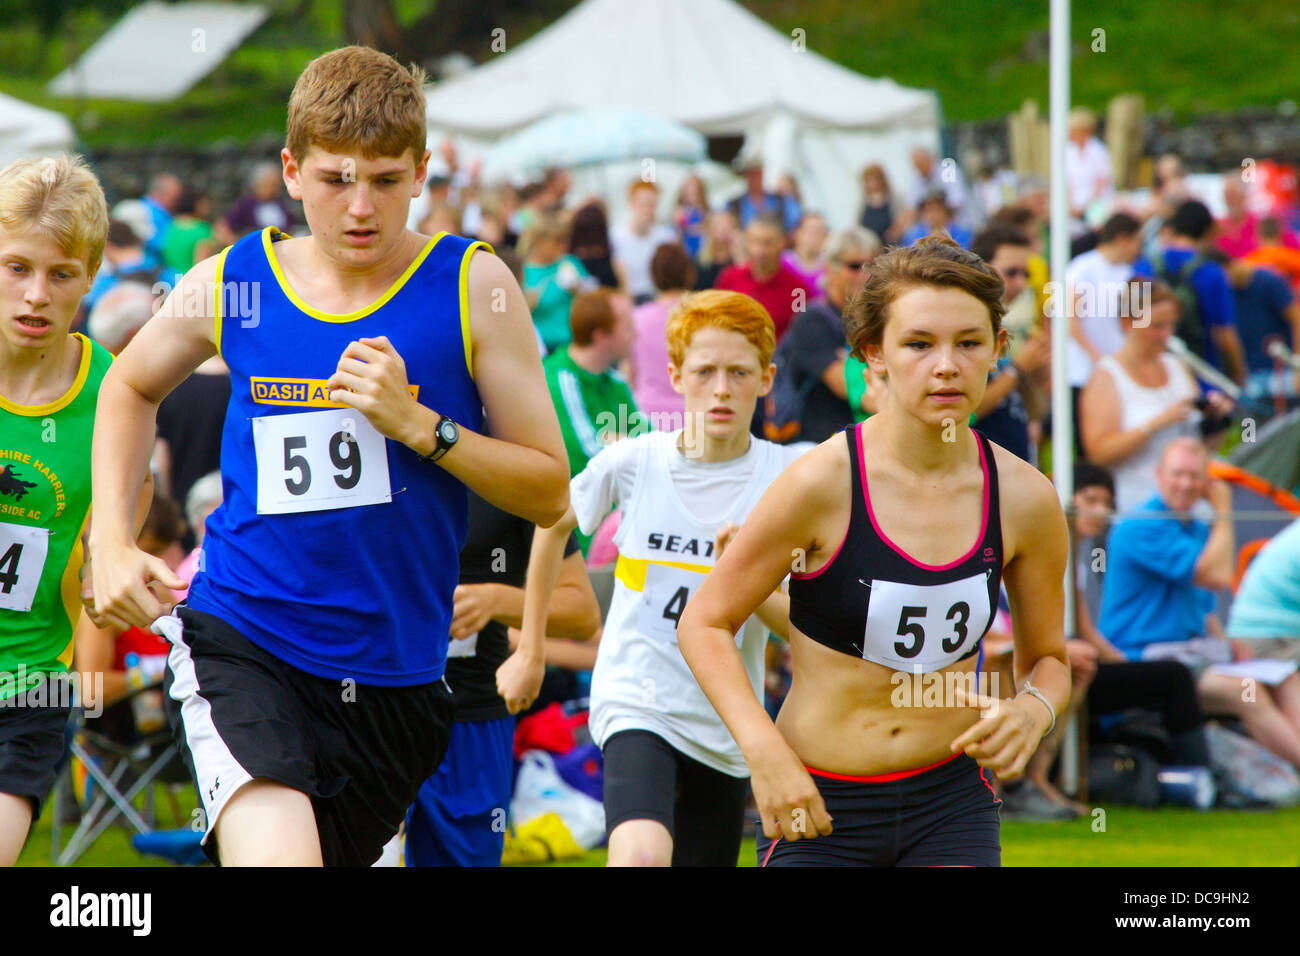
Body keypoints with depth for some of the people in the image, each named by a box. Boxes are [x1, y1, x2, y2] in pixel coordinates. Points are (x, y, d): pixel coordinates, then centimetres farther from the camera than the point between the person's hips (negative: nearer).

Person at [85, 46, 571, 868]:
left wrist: (417, 423, -16)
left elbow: (549, 492, -2)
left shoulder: (473, 289, -3)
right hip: (238, 640, -1)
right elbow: (131, 387, 23)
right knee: (276, 856, -29)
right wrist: (111, 543, 11)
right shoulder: (231, 283, 1)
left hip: (395, 673, 1)